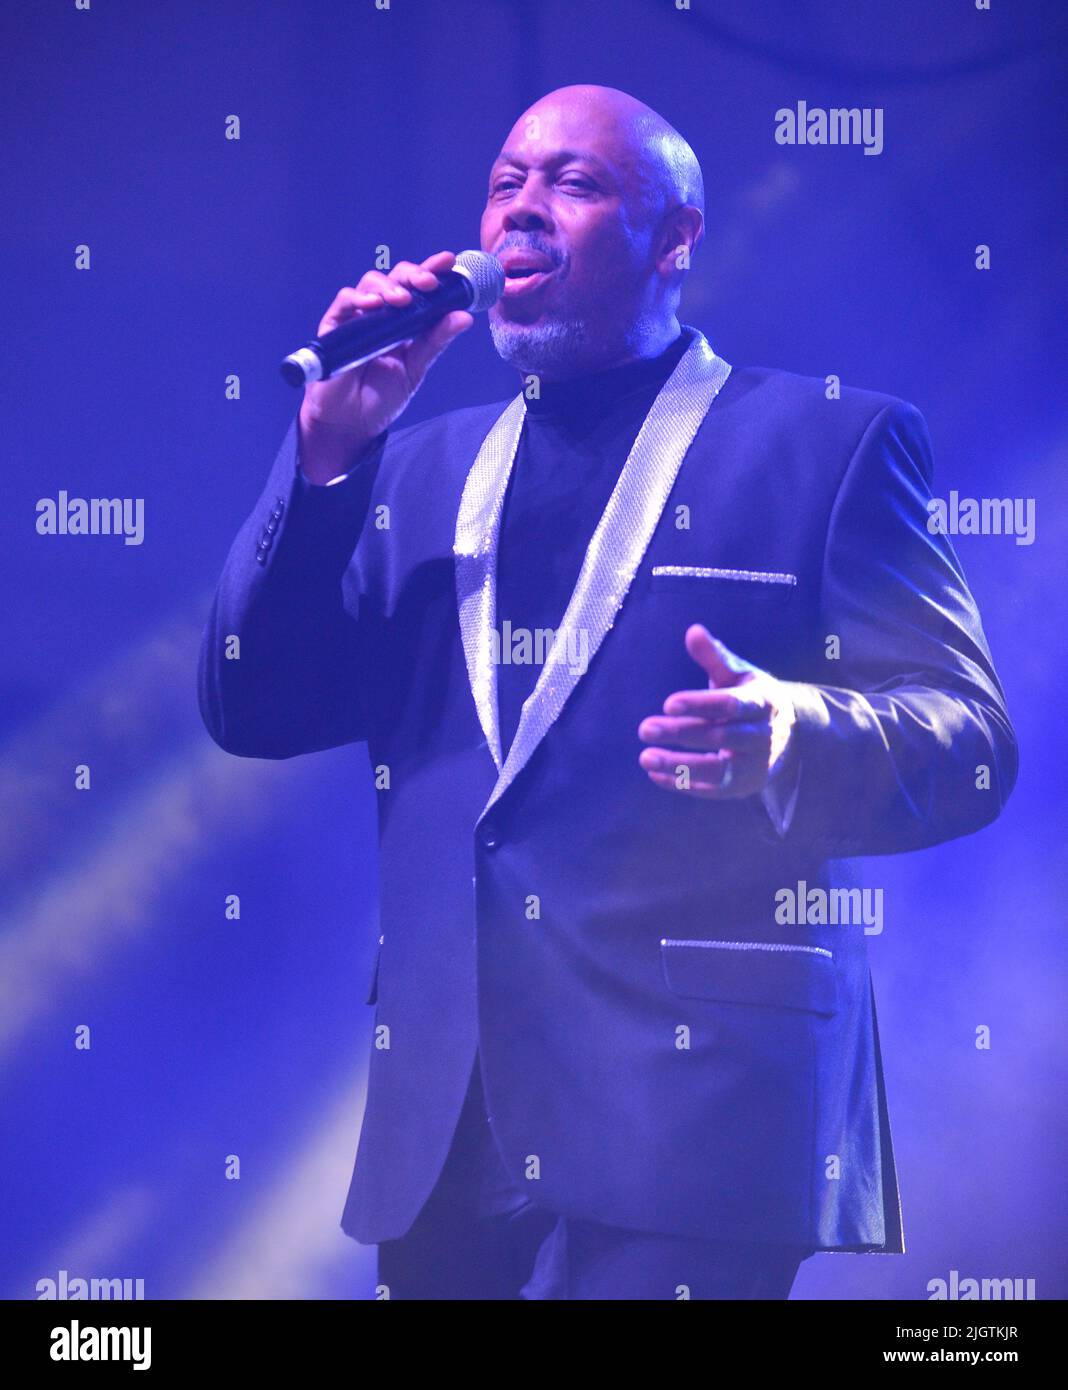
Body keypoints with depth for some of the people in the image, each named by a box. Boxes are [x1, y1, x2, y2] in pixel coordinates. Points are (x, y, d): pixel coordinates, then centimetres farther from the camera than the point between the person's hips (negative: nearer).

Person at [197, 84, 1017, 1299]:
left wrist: (788, 735, -24)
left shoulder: (828, 445, 3)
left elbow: (968, 740, -3)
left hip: (695, 1101, -4)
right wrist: (330, 444, -2)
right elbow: (251, 713, 9)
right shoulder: (425, 466, 17)